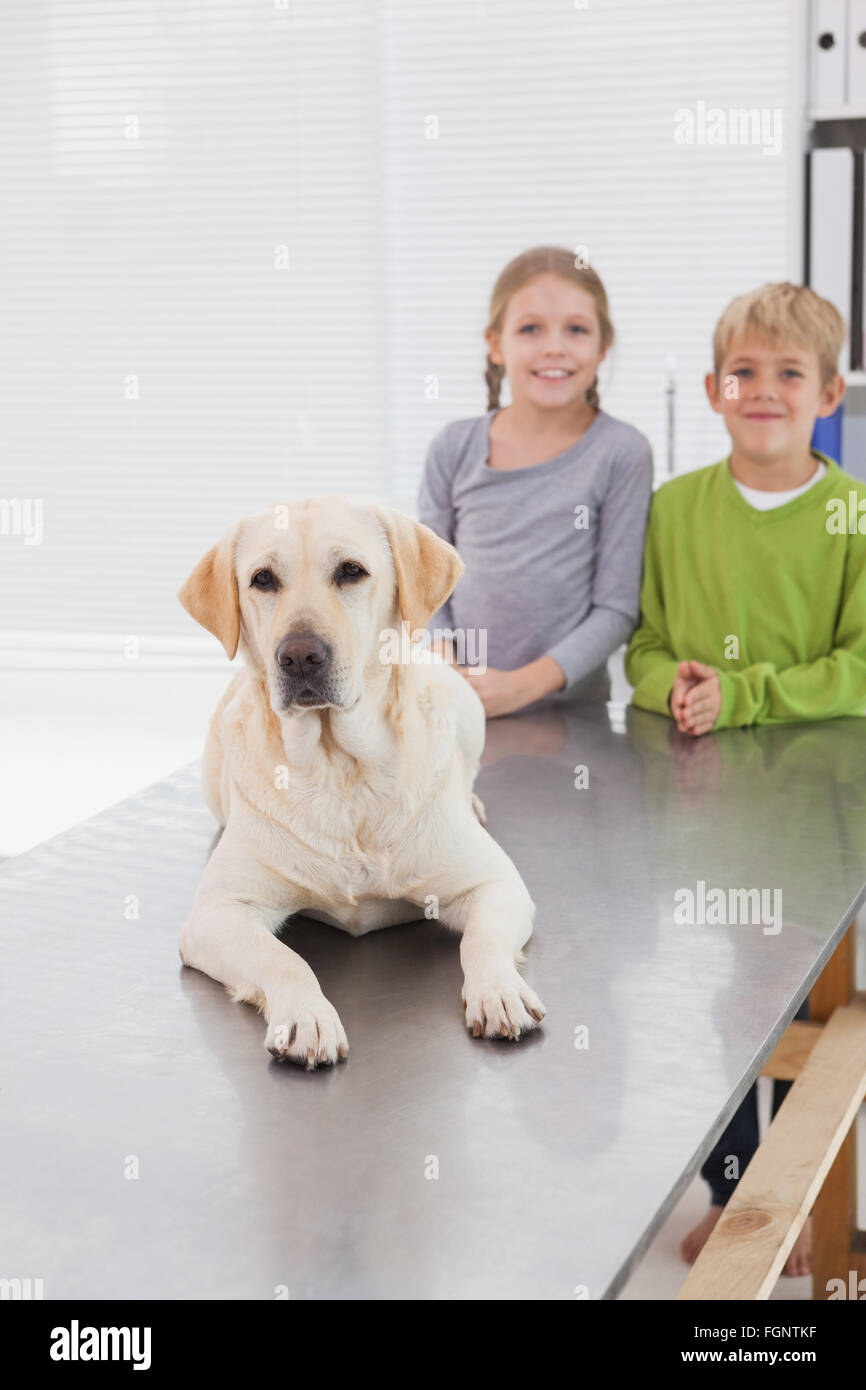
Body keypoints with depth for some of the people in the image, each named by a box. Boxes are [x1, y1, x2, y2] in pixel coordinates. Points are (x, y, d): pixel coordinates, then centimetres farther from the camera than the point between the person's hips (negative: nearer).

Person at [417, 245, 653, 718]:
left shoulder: (621, 452, -2)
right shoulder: (455, 449, 5)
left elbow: (616, 608, -2)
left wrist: (524, 684, -13)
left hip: (569, 705, -2)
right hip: (461, 711, 2)